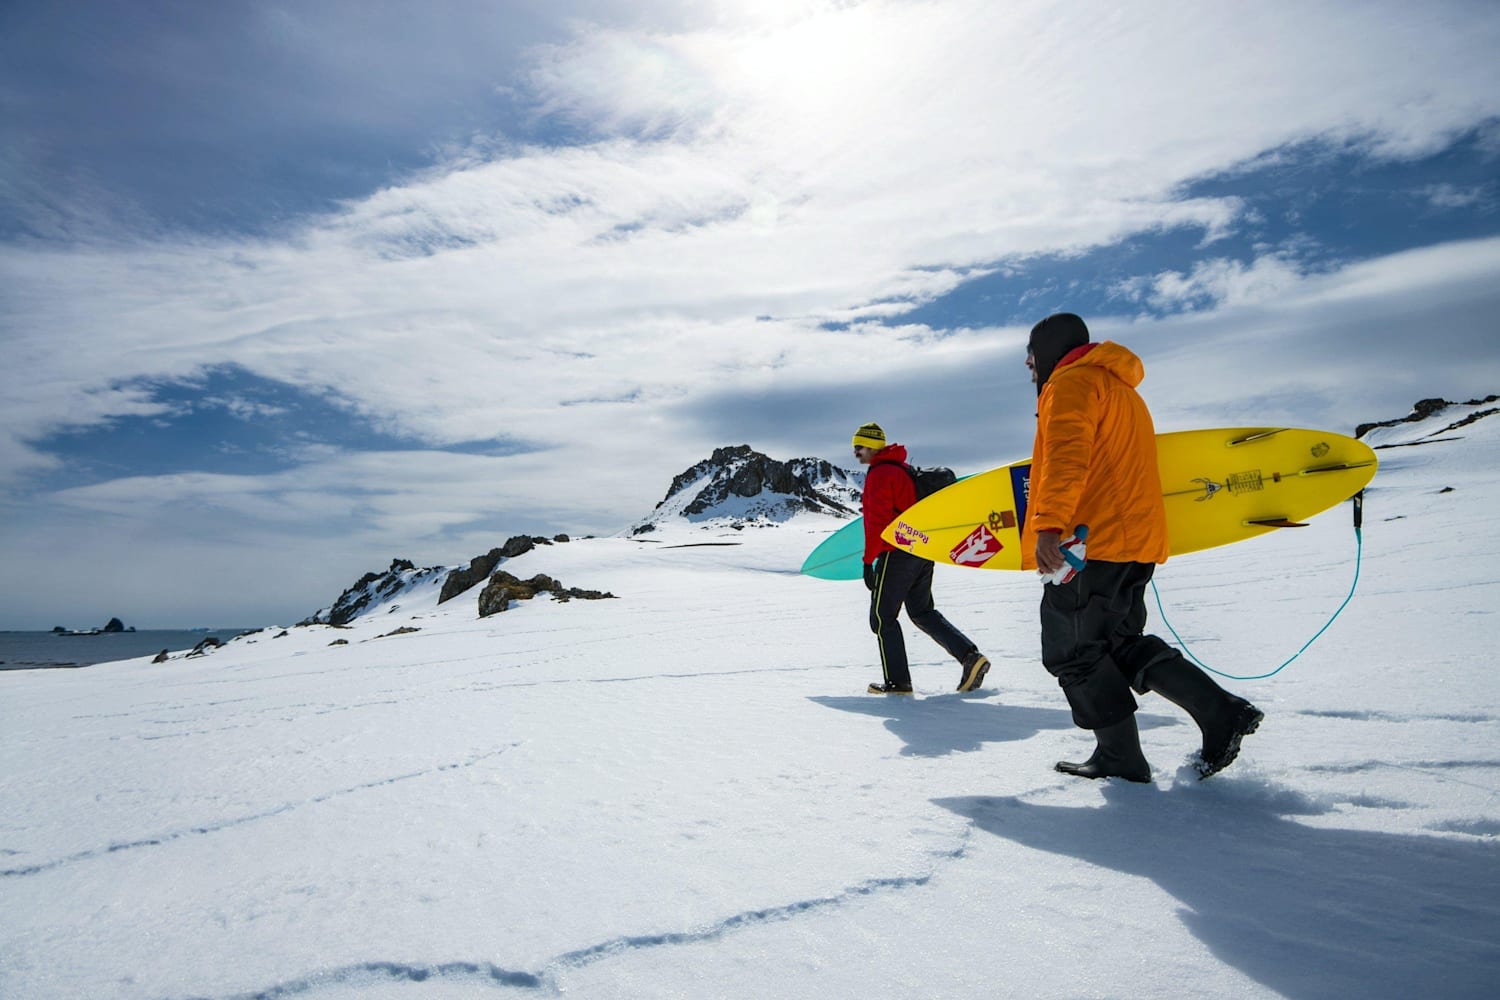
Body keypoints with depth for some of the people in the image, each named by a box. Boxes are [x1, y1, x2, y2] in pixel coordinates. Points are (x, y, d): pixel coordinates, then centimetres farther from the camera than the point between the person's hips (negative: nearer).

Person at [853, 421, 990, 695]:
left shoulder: (879, 474, -11)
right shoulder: (903, 468, 19)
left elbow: (877, 521, -18)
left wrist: (868, 561, -16)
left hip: (897, 553, -9)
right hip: (923, 550, 9)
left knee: (882, 617, 2)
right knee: (922, 611, 16)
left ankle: (898, 682, 3)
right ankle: (970, 655, 3)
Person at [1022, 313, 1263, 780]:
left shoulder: (1071, 382, -5)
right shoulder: (1119, 387, 27)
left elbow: (1066, 458, -22)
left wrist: (1048, 525, -32)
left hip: (1093, 543, -10)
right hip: (1135, 538, 10)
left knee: (1072, 651, 0)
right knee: (1121, 644, 15)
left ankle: (1120, 758, 7)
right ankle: (1221, 711, 6)